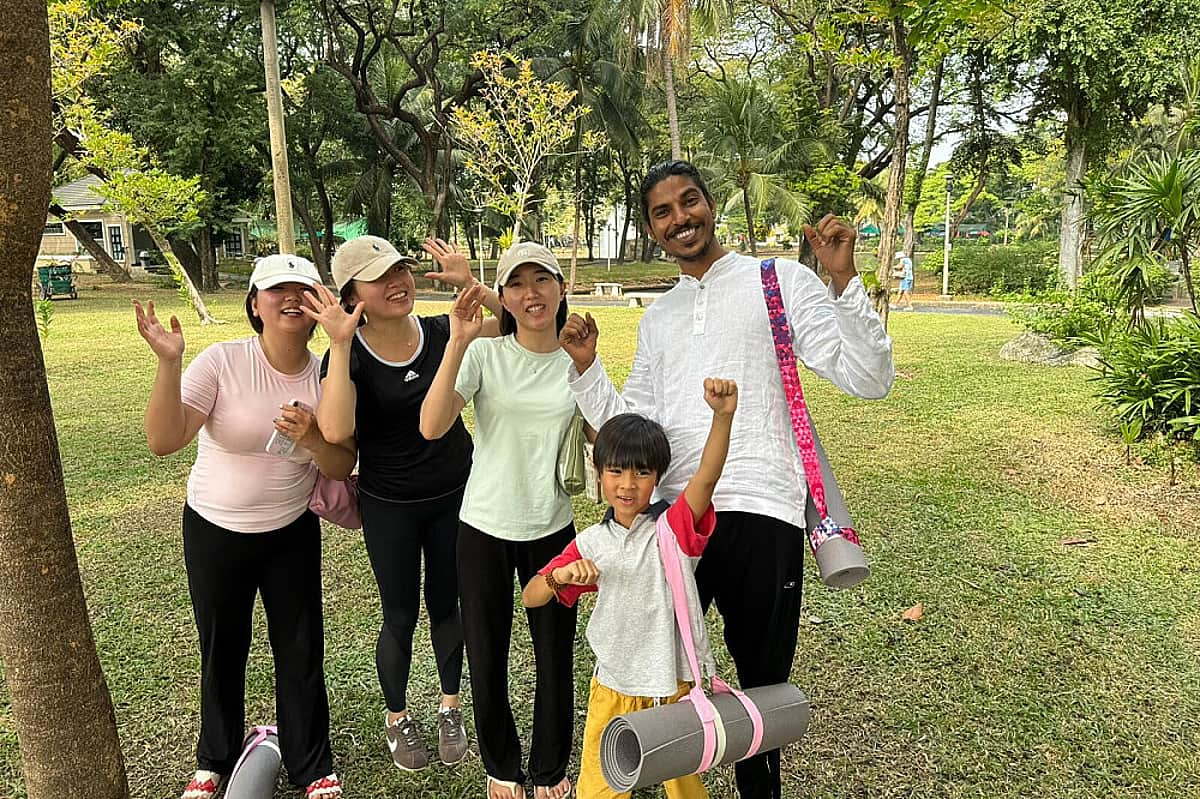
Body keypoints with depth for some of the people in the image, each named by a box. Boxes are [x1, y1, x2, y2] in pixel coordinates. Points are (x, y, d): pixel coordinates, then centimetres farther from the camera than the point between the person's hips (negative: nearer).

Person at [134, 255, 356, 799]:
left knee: (301, 651, 8)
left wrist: (311, 438, -28)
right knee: (222, 650, 17)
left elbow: (342, 467, -8)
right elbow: (163, 441, -26)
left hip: (292, 533, 1)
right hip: (215, 530, -1)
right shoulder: (221, 362, -18)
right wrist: (168, 362, -37)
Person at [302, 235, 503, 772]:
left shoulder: (443, 332, -9)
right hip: (389, 506, -2)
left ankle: (450, 707, 41)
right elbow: (336, 431, -32)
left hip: (455, 494, 2)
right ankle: (397, 718, 38)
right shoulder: (348, 355, -15)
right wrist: (340, 344, -33)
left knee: (446, 602, 17)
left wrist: (470, 285, -25)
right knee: (401, 615, 12)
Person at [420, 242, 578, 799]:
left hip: (552, 530, 1)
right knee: (487, 660, 13)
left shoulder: (578, 361, -2)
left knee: (556, 658, 11)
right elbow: (431, 427, -25)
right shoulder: (484, 354, -11)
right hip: (484, 529, -1)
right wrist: (457, 344, -31)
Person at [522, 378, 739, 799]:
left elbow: (705, 478, -31)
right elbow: (530, 598, -2)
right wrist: (561, 575, -25)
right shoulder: (590, 543, -3)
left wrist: (722, 415, -48)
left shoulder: (673, 527, -12)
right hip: (612, 688, 2)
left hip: (672, 685, -2)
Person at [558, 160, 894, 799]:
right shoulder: (657, 319, 17)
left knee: (761, 680, 13)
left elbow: (869, 380, -8)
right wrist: (585, 367, 2)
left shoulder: (781, 281, 0)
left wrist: (843, 279, -19)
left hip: (760, 513, -4)